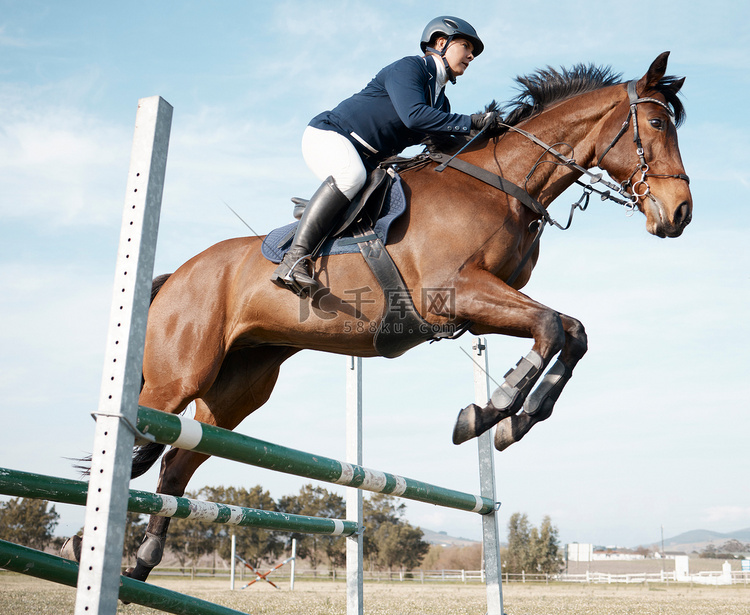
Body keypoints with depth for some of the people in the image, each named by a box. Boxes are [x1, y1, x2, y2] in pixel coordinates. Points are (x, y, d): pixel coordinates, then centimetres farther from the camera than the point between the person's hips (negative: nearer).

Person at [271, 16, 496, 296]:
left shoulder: (441, 102, 17)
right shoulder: (409, 67, -10)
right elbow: (414, 115, -27)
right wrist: (470, 122, -24)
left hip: (366, 162, 10)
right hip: (327, 135, -10)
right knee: (351, 174, -40)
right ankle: (293, 260, -43)